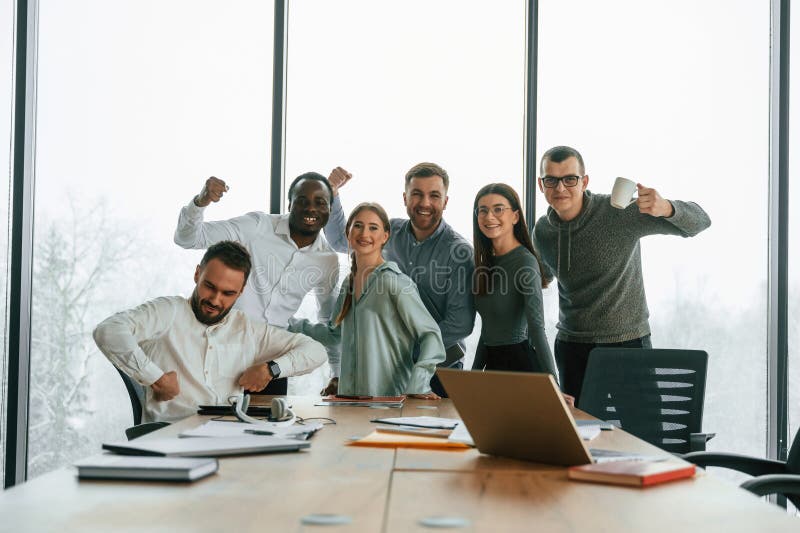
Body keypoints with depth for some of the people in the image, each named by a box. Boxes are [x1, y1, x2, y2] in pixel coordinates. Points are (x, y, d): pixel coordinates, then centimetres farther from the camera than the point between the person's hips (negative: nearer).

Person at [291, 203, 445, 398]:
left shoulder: (393, 281, -9)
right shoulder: (349, 283, 13)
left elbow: (430, 335, -10)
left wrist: (417, 386, -21)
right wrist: (291, 325, 24)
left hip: (388, 397, -6)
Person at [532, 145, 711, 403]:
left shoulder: (620, 212, -15)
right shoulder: (542, 231, 2)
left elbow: (699, 222, -19)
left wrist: (666, 208, -37)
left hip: (627, 342, -4)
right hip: (571, 345, 4)